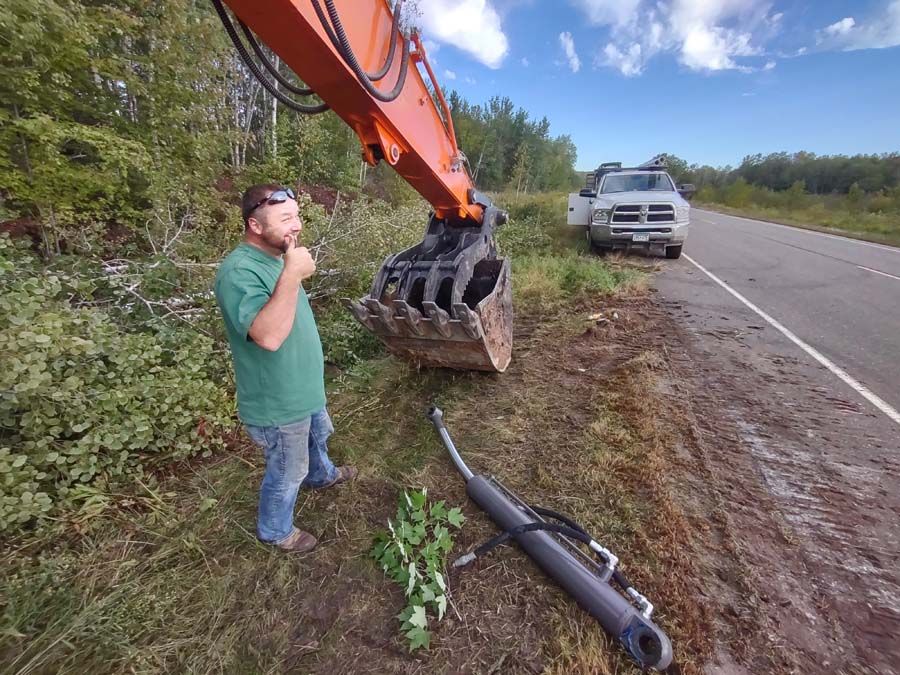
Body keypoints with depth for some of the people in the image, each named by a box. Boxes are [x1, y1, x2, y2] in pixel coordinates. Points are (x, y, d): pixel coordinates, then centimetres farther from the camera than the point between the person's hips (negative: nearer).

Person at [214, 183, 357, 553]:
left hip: (305, 388, 9)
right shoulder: (239, 272, -29)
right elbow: (269, 336, -42)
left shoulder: (273, 257, 2)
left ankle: (321, 475, 63)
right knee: (286, 474, 15)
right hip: (278, 404, -9)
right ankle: (275, 530, 43)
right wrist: (292, 274, -41)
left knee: (317, 437, 33)